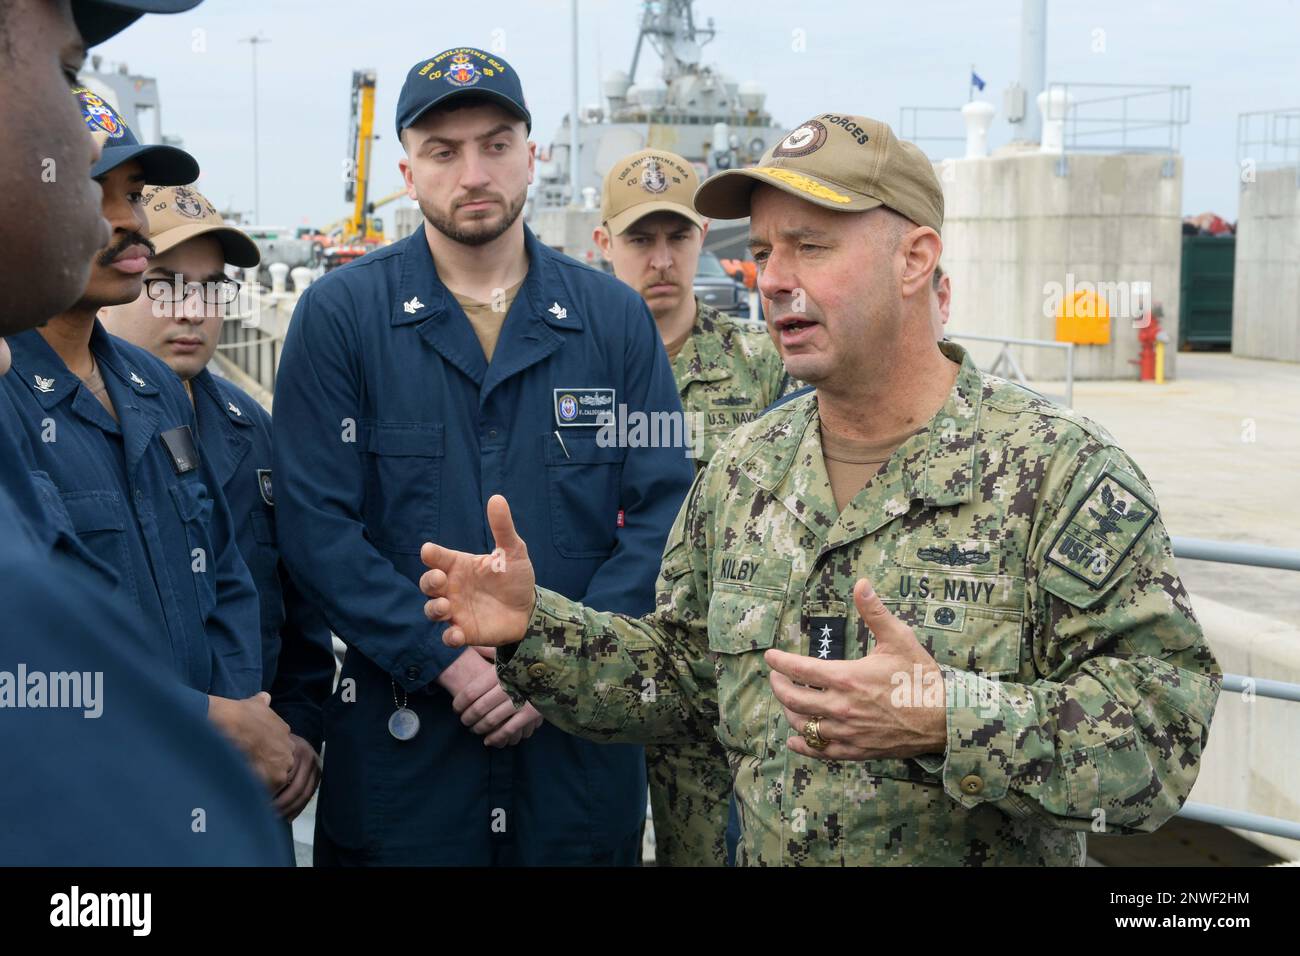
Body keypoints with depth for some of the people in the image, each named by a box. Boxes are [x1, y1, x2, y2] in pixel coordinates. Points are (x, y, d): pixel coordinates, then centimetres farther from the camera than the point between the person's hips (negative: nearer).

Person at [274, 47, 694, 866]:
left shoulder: (615, 318, 2)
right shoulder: (339, 315, -3)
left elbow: (665, 512, -2)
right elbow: (317, 525, -8)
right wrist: (449, 662, -15)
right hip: (400, 741, -1)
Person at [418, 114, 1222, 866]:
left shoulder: (1059, 471, -17)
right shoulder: (745, 470, 2)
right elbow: (681, 672, 9)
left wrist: (947, 721, -34)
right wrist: (534, 627, -6)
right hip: (757, 849, 5)